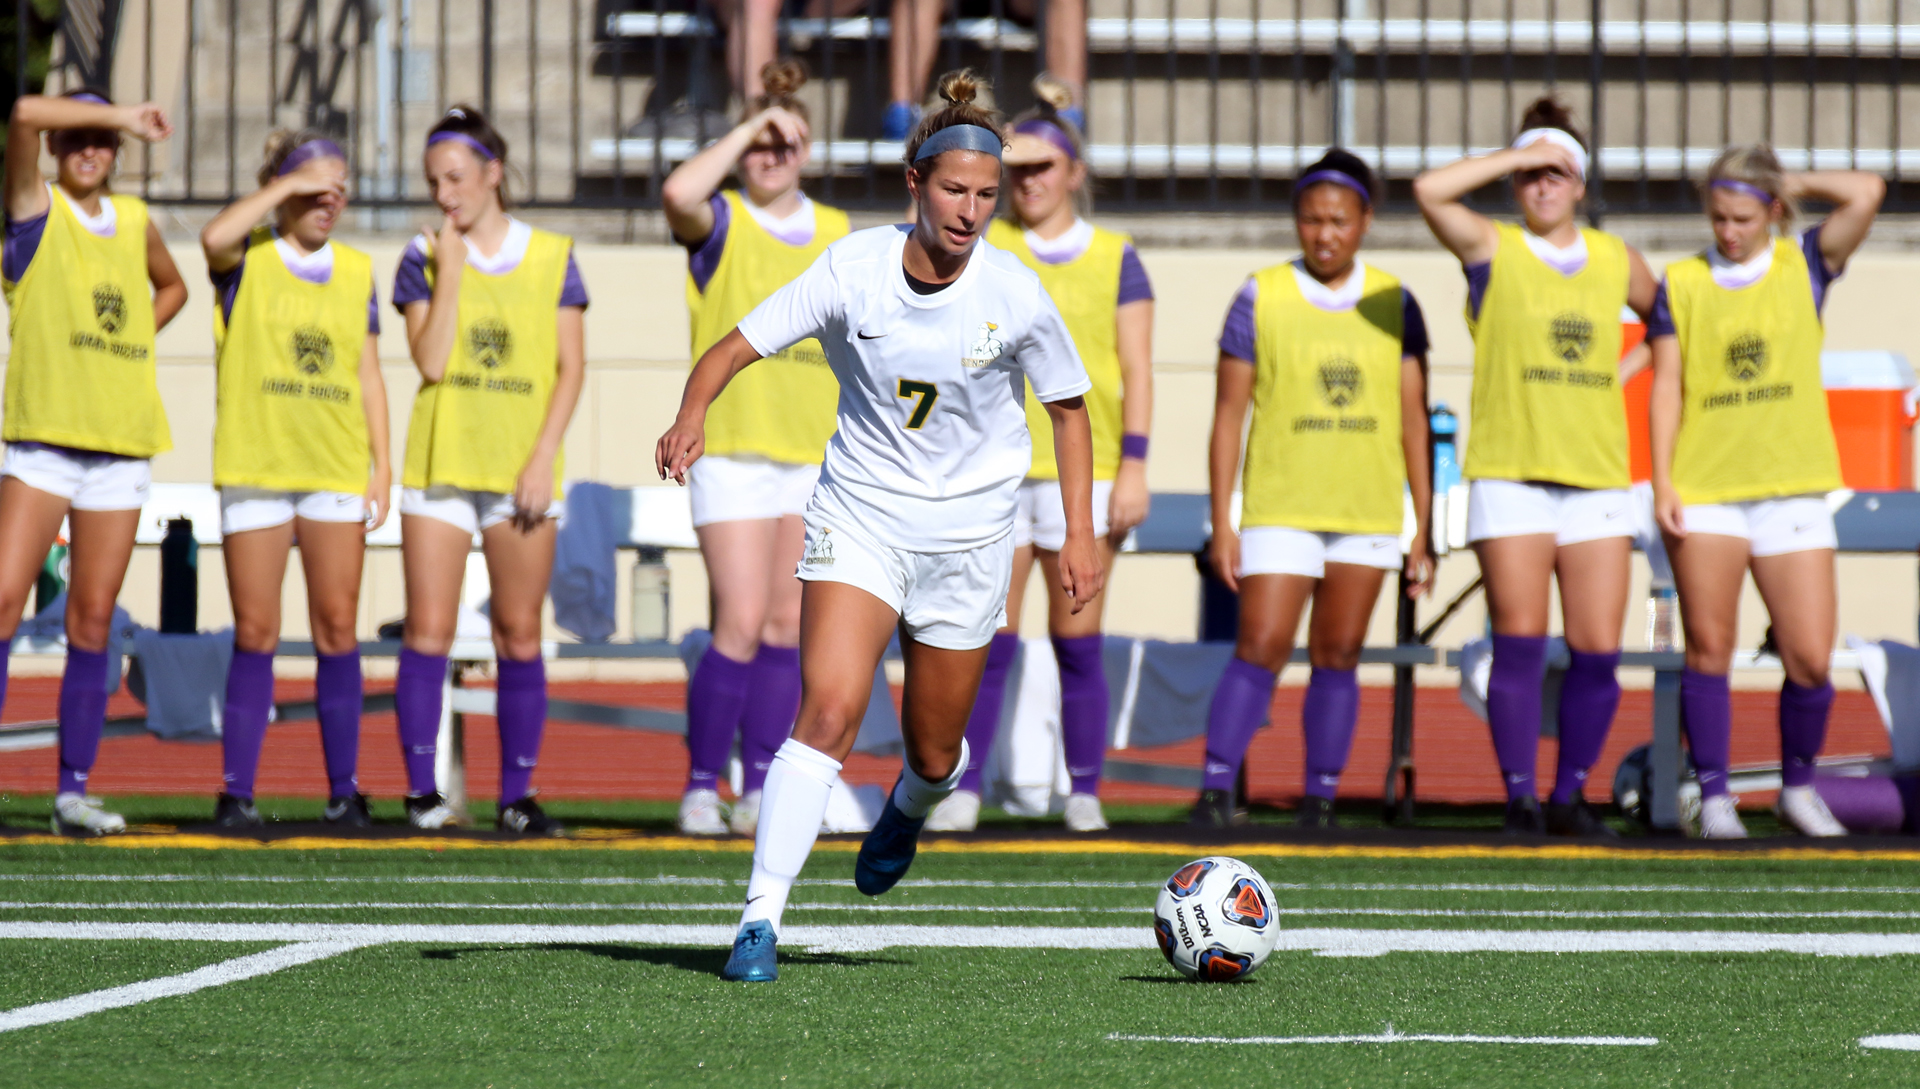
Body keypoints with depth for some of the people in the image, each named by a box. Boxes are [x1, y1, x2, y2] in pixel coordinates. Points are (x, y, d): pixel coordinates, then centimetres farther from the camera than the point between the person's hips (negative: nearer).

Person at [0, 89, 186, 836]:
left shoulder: (133, 222, 14)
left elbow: (171, 287, 33)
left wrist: (125, 346, 15)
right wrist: (124, 115, -11)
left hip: (121, 442, 4)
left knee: (93, 620, 4)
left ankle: (74, 788, 7)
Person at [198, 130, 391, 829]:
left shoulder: (356, 272, 13)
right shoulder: (247, 259, 2)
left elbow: (369, 377, 15)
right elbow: (214, 238, -24)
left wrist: (382, 466, 7)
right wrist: (287, 187, -16)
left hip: (336, 470, 3)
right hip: (255, 467, -3)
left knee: (337, 628, 0)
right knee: (255, 633, -2)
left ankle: (343, 789, 5)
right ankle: (237, 790, 2)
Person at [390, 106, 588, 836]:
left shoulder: (551, 257, 4)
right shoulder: (424, 260, 4)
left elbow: (571, 366, 2)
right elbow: (431, 362, -8)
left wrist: (543, 459, -7)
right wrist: (450, 269, -10)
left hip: (522, 470, 0)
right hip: (440, 466, 0)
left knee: (519, 638, 3)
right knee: (428, 633, -4)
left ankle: (517, 795, 9)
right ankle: (422, 790, 1)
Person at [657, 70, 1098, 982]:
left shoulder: (1015, 296, -11)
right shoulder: (855, 267, -13)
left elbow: (1068, 405, 4)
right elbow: (738, 346, -10)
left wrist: (1080, 532, 0)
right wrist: (692, 417, -30)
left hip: (968, 531, 1)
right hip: (859, 515, -1)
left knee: (935, 751, 11)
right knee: (829, 710, -21)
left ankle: (908, 808, 50)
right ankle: (761, 920, -21)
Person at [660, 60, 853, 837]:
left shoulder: (833, 233, 13)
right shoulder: (723, 226, -2)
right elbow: (679, 193, -27)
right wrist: (748, 128, -17)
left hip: (813, 455, 5)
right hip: (734, 451, -5)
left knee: (786, 629, 5)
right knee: (741, 625, -12)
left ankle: (760, 791, 10)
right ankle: (701, 787, -2)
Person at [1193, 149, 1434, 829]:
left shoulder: (1392, 304, 5)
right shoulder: (1261, 297, 0)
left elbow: (1413, 420, 8)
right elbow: (1228, 412, 1)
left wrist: (1423, 532, 5)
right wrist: (1221, 524, -4)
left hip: (1368, 514, 2)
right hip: (1280, 510, -2)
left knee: (1337, 657, 4)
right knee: (1260, 649, -11)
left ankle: (1320, 797, 10)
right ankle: (1216, 788, -9)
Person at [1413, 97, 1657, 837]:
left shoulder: (1618, 261, 14)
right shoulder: (1493, 249, 4)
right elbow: (1430, 191, -14)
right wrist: (1519, 156, -9)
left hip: (1598, 477, 3)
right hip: (1511, 476, -3)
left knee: (1598, 651, -2)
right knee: (1520, 642, -9)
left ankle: (1570, 795, 11)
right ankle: (1519, 796, -2)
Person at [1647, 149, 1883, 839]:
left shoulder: (1803, 266, 8)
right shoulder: (1682, 284, 8)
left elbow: (1866, 194, -7)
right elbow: (1667, 386, 5)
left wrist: (1796, 185, 6)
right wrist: (1662, 483, -4)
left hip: (1793, 489, 0)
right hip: (1705, 491, 0)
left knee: (1810, 659, -3)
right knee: (1709, 648, -5)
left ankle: (1798, 787, 17)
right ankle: (1714, 798, 2)